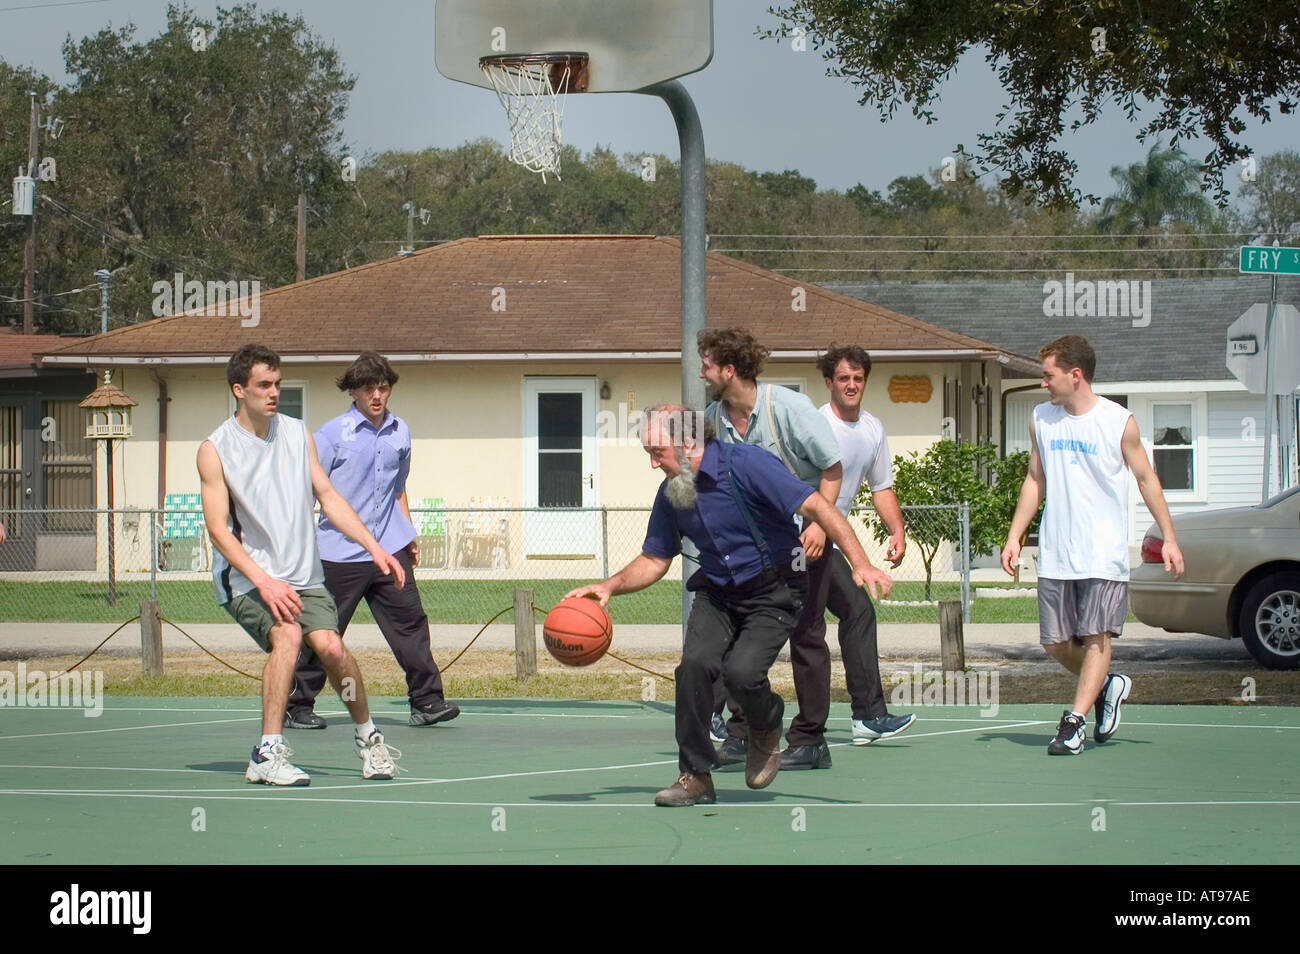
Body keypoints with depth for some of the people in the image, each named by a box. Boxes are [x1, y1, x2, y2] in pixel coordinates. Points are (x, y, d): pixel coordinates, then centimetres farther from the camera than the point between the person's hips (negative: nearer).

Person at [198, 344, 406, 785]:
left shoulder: (297, 434, 9)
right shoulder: (215, 450, -5)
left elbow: (328, 497, 14)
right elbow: (218, 529, -10)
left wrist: (374, 547, 4)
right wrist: (263, 581, -21)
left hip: (303, 576, 4)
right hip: (245, 578, -4)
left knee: (331, 646, -17)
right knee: (287, 634, -29)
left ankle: (368, 737, 7)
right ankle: (268, 753, -24)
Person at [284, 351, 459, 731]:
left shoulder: (399, 432, 10)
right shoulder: (333, 434, -6)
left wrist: (409, 535, 22)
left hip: (389, 549, 5)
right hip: (340, 553, -4)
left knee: (410, 621, -2)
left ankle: (426, 702, 2)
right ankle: (296, 707, 12)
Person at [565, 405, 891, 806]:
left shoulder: (746, 464, -19)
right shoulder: (670, 493, 2)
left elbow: (815, 506, -23)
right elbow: (654, 560, 14)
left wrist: (860, 564, -33)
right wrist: (610, 586, -4)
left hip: (773, 594, -5)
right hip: (716, 593, 5)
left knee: (741, 671, -25)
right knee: (695, 662, -20)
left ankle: (767, 728, 11)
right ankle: (695, 776, -8)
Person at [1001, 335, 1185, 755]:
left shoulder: (1119, 421, -5)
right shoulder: (1041, 419, 7)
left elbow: (1146, 479, 3)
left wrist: (1169, 539, 3)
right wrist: (1014, 537, 11)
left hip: (1104, 554, -4)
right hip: (1055, 556, 4)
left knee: (1096, 638, -11)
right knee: (1055, 643, 4)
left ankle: (1075, 721, -9)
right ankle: (1107, 685, 28)